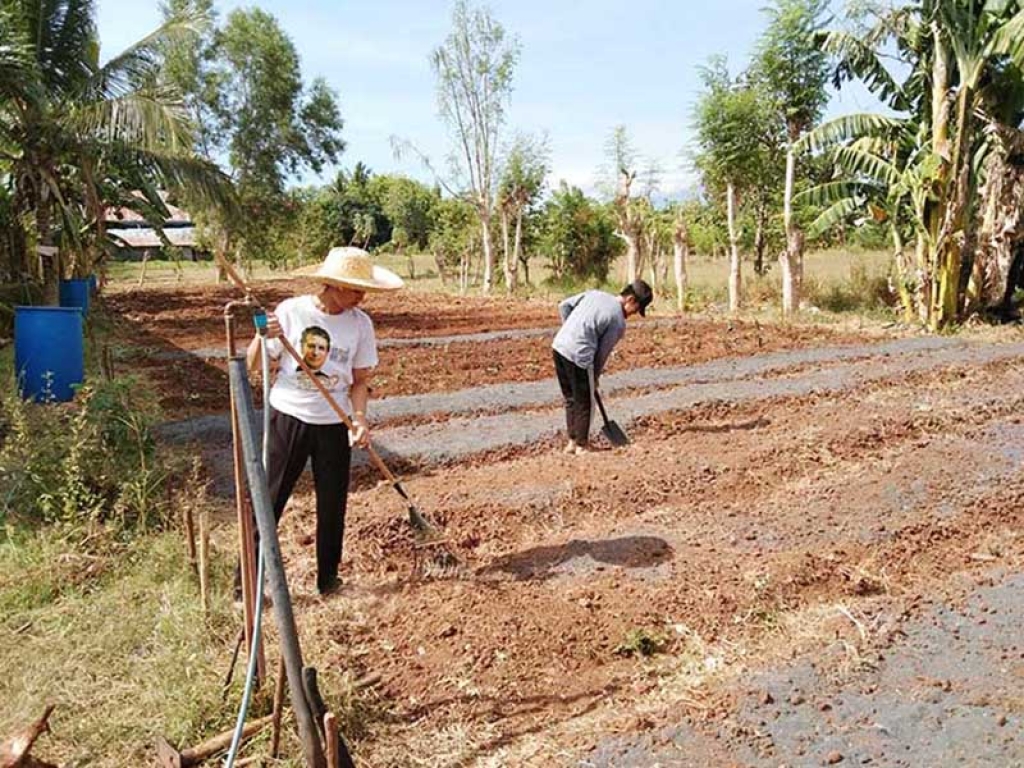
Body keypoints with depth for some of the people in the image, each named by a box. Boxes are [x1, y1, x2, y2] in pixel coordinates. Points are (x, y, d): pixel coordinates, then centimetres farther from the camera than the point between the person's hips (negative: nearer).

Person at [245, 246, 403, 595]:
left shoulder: (360, 323, -5)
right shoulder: (291, 311, -10)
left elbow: (359, 380, 2)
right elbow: (253, 366, -3)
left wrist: (359, 419, -13)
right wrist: (262, 337, -23)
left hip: (334, 425, 2)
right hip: (288, 418, -2)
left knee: (332, 505, 9)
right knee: (267, 501, 4)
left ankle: (328, 579, 28)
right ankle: (247, 582, 17)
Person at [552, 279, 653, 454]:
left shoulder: (594, 294, 12)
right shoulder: (619, 322, -6)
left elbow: (563, 306, 13)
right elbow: (602, 352, 0)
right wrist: (595, 376, 14)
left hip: (558, 346, 8)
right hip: (578, 355, -7)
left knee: (570, 399, 21)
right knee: (583, 403, 9)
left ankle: (572, 441, 30)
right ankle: (581, 446, 19)